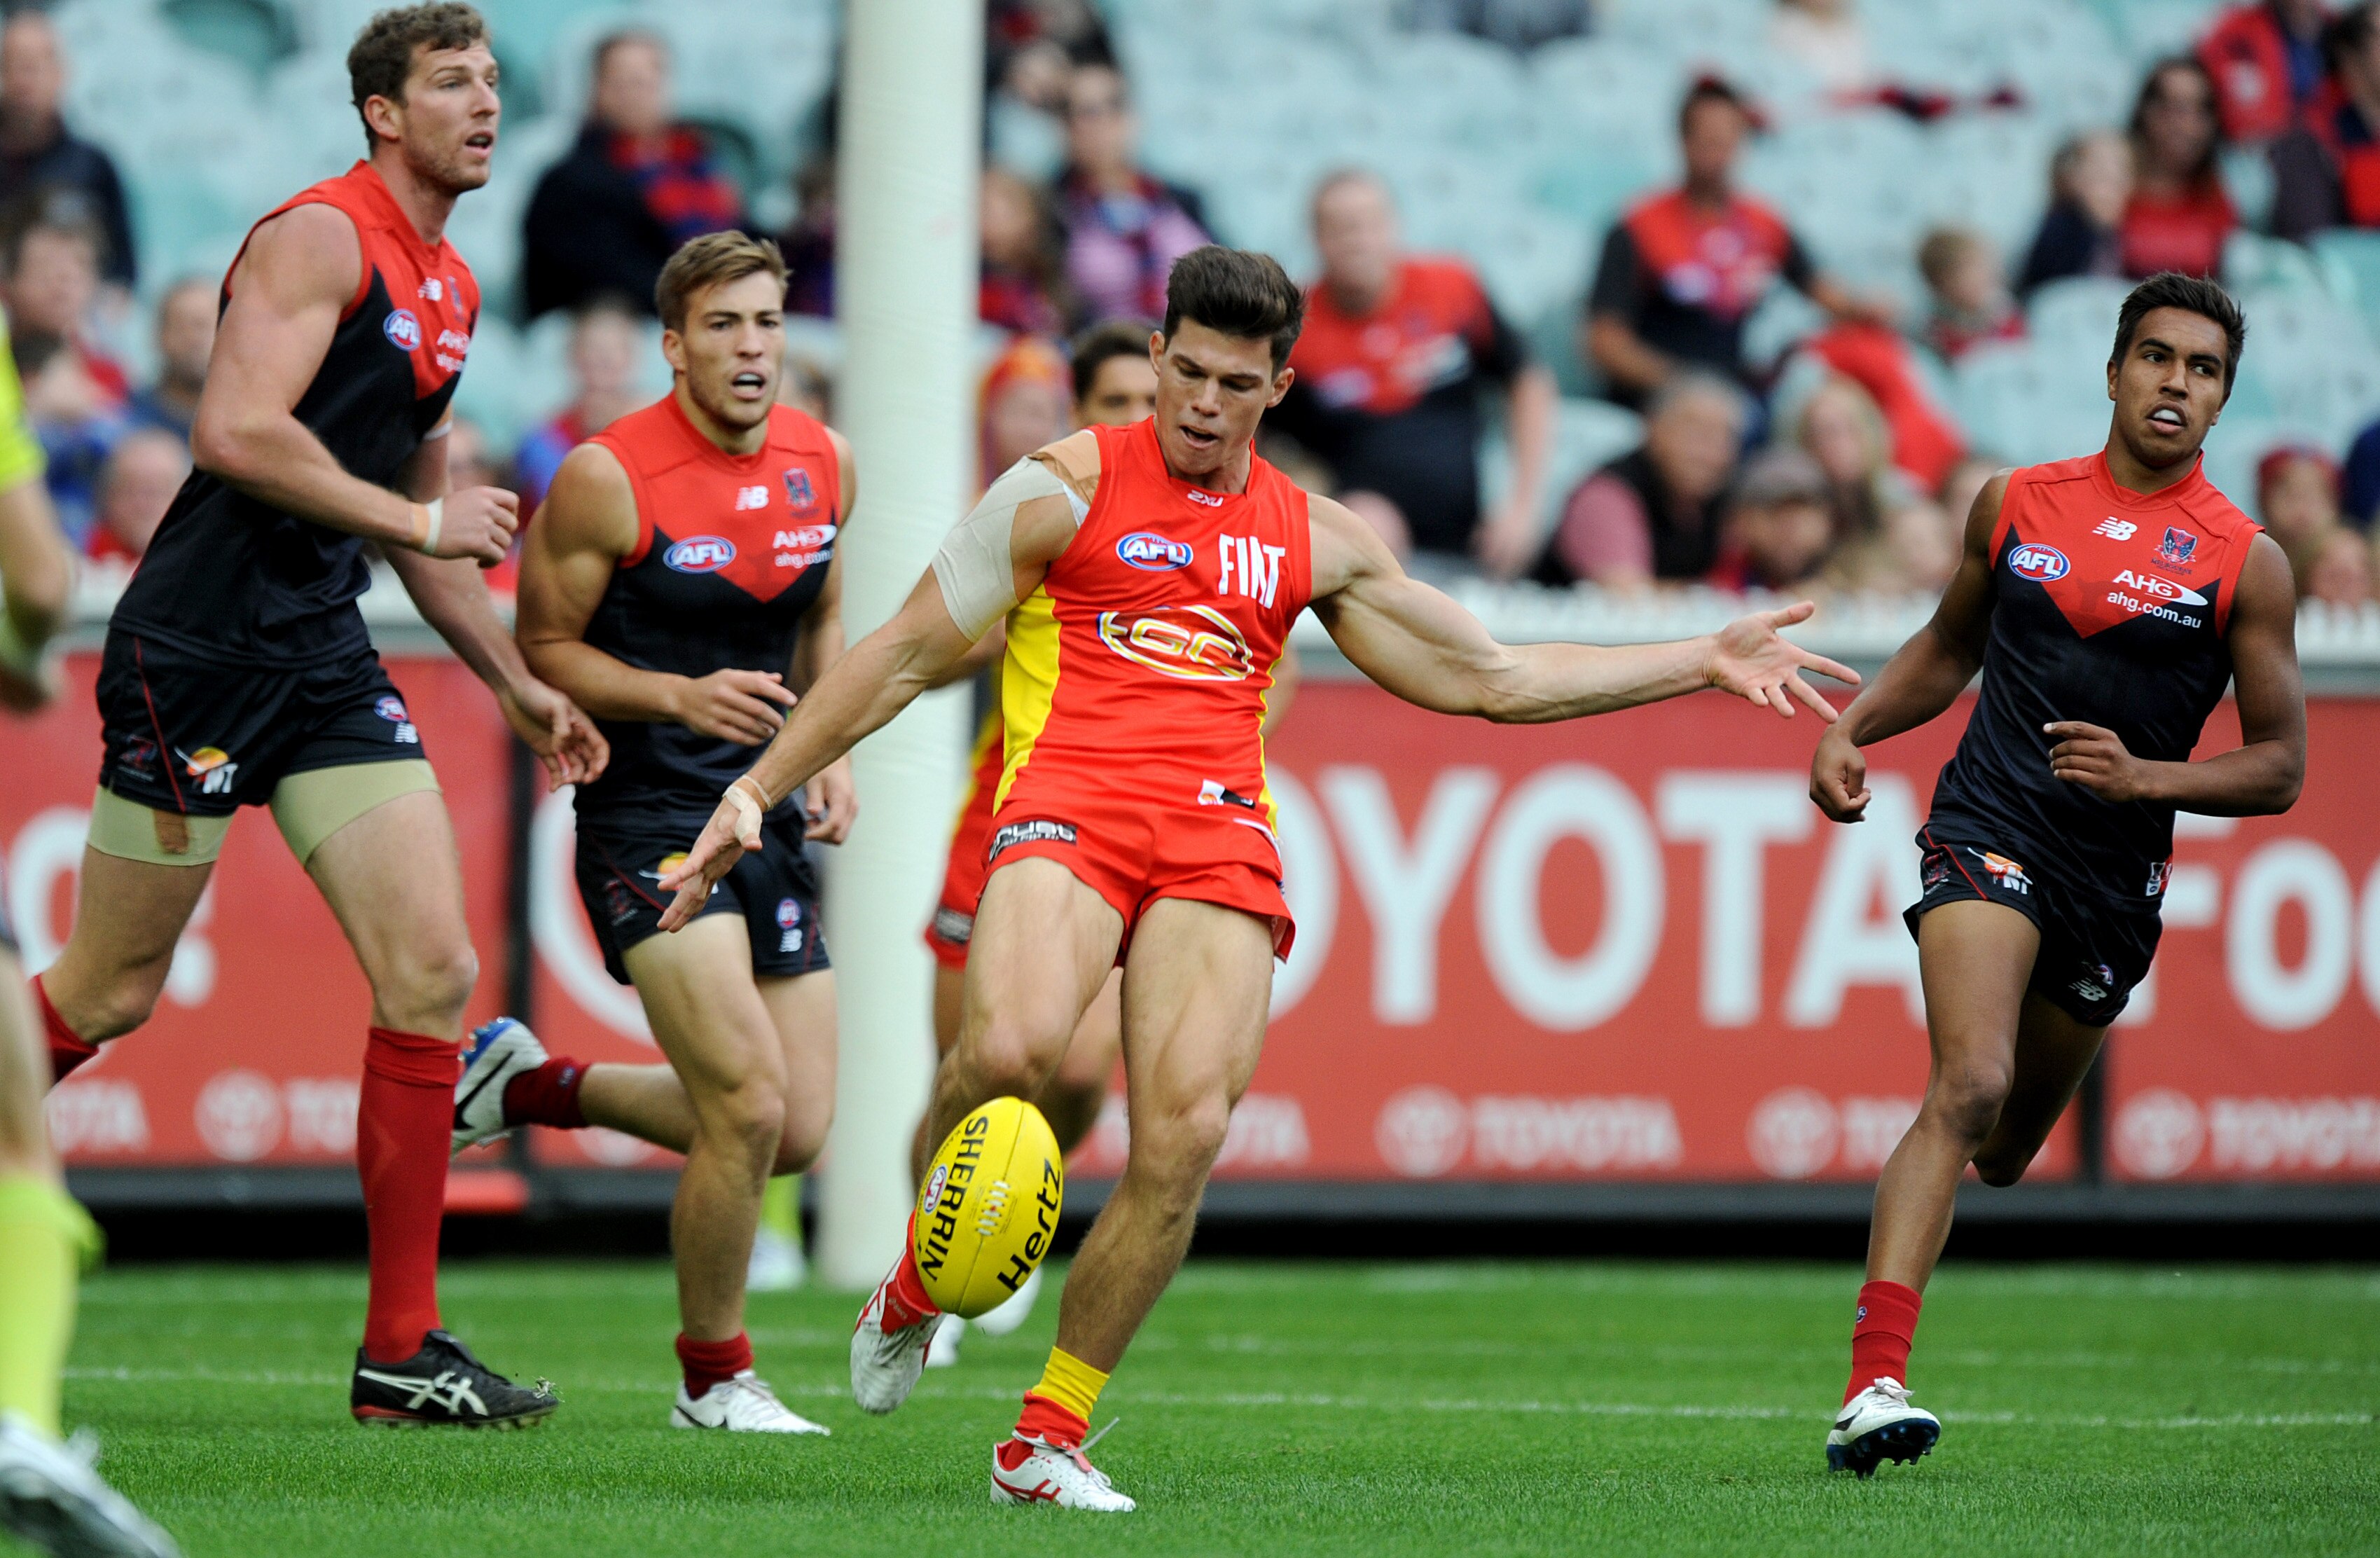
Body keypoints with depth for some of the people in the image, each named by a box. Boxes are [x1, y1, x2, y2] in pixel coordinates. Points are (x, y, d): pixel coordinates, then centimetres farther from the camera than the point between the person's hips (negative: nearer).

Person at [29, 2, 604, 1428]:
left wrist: (516, 682, 23)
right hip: (199, 651, -8)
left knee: (434, 971, -4)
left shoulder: (451, 287, 17)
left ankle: (403, 1351, -1)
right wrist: (416, 517, -19)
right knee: (108, 995, -2)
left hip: (324, 658, 8)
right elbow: (236, 428, -23)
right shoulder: (321, 239, -11)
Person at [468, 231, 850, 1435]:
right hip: (648, 819, -7)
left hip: (767, 815, 7)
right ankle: (714, 1376, 4)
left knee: (798, 1132, 4)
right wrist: (683, 696, -21)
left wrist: (832, 751, 7)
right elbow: (542, 651, -6)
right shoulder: (609, 478, -13)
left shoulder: (824, 465, 5)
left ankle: (536, 1086, 27)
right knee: (749, 1103, -17)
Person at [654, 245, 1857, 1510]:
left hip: (1220, 834, 3)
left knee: (1182, 1136, -17)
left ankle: (1048, 1438, -3)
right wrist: (754, 791, 5)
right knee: (1011, 1044, -32)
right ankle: (917, 1281, -2)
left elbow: (1485, 678, 27)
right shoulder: (1066, 489, 8)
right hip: (1068, 804, -3)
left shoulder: (1316, 539, 20)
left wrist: (1703, 663, 23)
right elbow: (904, 656, 10)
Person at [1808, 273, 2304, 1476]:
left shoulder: (2244, 562, 0)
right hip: (1989, 829, -2)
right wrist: (1850, 731, 6)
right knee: (1970, 1085, -25)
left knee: (2005, 1150, 13)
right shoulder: (2015, 506, 6)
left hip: (2117, 872, 2)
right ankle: (1873, 1386, -34)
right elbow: (1948, 649, 22)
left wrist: (2145, 777, -15)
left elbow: (2278, 765, 1)